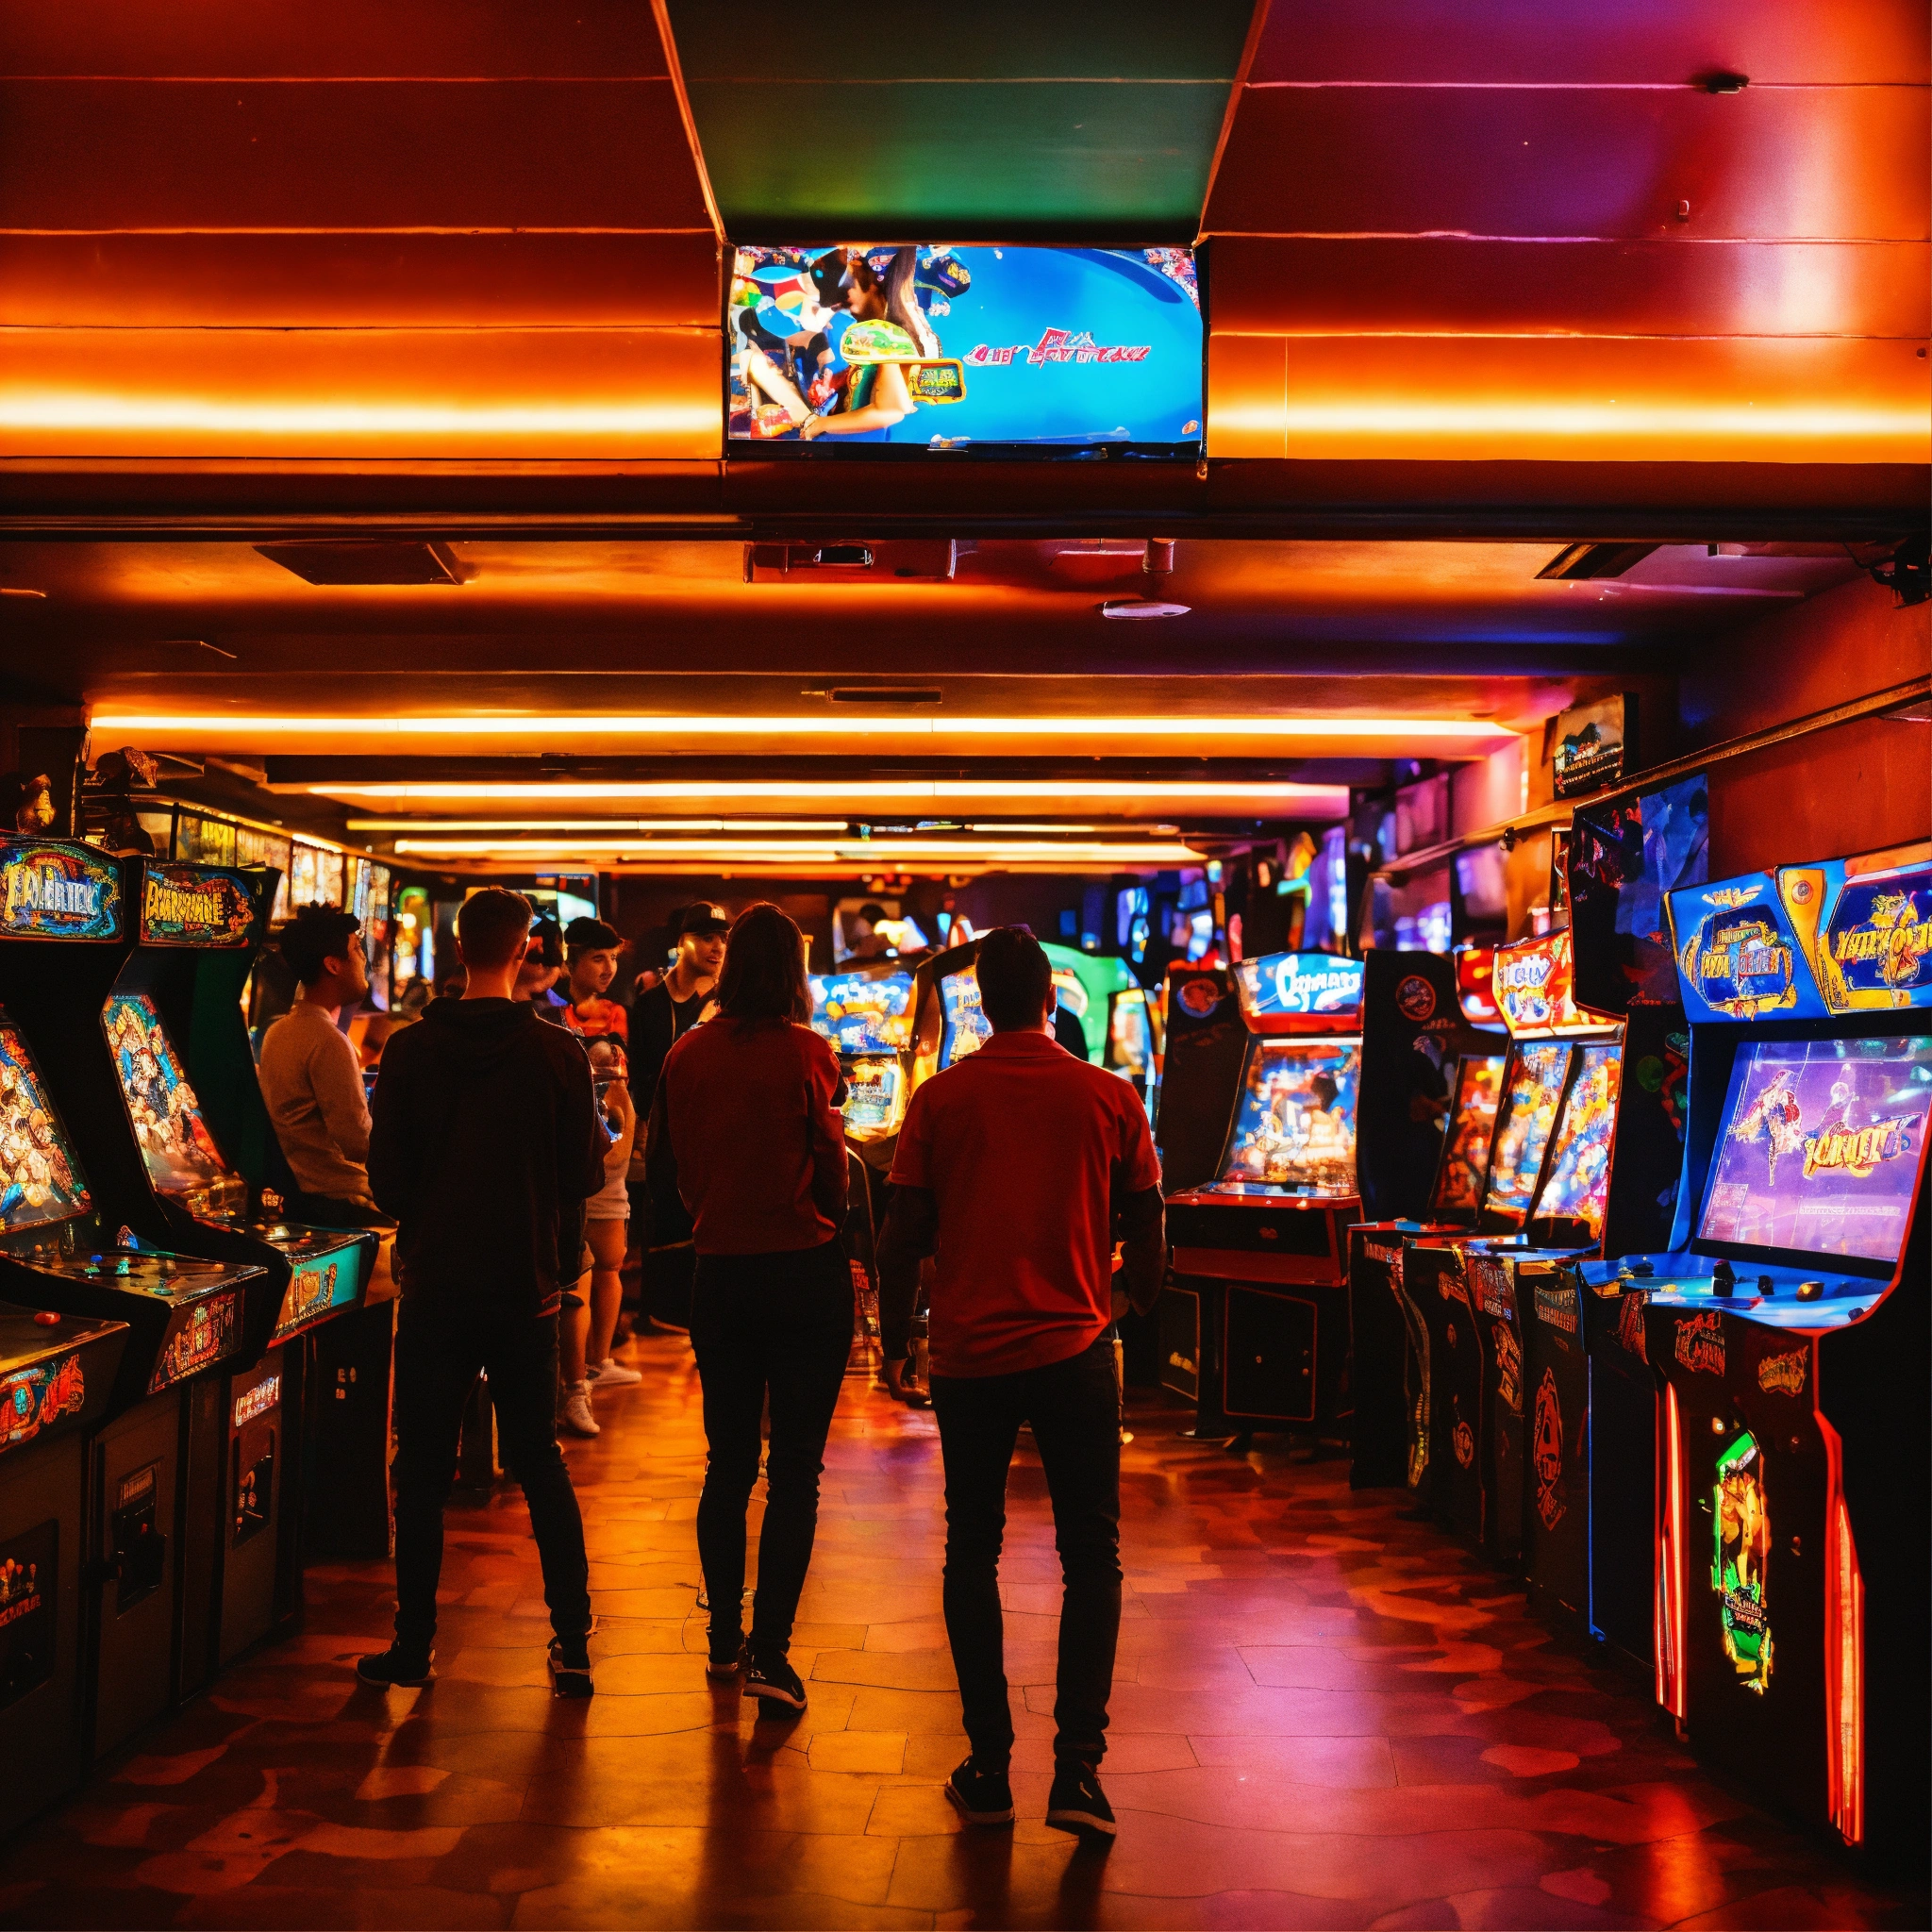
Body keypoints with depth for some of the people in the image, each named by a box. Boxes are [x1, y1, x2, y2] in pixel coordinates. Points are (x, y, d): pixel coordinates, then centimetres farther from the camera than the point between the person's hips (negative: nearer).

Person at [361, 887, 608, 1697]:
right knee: (540, 1462, 12)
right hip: (526, 1286, 1)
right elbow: (585, 1176, -5)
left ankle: (414, 1643, 16)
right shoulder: (558, 1054, -8)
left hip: (434, 1285, 0)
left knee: (421, 1470, 10)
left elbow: (385, 1177, -3)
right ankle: (573, 1644, 13)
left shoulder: (410, 1051, -6)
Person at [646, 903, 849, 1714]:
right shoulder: (806, 1054, -12)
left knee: (729, 1462, 15)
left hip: (720, 1272, 4)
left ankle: (724, 1638, 25)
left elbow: (666, 1169, 9)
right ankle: (769, 1651, 0)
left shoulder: (688, 1054, 0)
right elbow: (831, 1172, -8)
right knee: (794, 1471, 2)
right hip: (805, 1271, -4)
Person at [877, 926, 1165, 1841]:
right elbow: (1145, 1237, 4)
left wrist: (893, 1339, 14)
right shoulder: (1109, 1098, -2)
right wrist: (1136, 1313, 23)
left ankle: (989, 1767, 19)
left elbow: (902, 1236, 0)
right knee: (1092, 1562, 9)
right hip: (1075, 1353, 0)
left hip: (968, 1355, 1)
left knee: (972, 1553, 14)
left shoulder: (940, 1099, -1)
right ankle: (1077, 1768, 3)